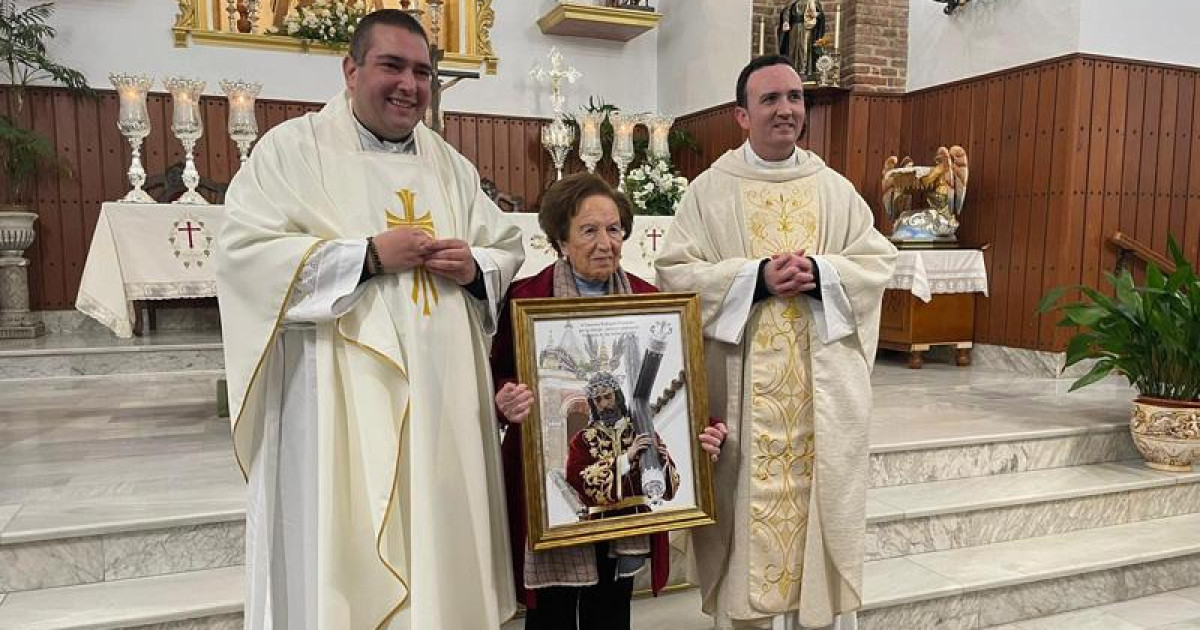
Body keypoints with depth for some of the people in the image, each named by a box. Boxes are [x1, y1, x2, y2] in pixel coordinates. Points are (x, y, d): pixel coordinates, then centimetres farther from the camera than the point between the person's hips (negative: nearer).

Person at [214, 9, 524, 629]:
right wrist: (369, 254, -16)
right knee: (344, 553, 0)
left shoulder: (450, 165, 16)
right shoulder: (292, 147, 1)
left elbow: (508, 250, 17)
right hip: (339, 395, -4)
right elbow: (245, 252, -10)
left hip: (442, 393, 5)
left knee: (440, 546, 11)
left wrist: (474, 267, -6)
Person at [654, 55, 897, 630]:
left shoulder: (835, 188, 8)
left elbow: (879, 261, 6)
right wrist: (755, 277, -17)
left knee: (819, 490, 9)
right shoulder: (710, 189, 0)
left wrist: (820, 273, -13)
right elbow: (675, 272, -7)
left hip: (822, 382, 3)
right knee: (749, 493, 4)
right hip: (741, 385, -2)